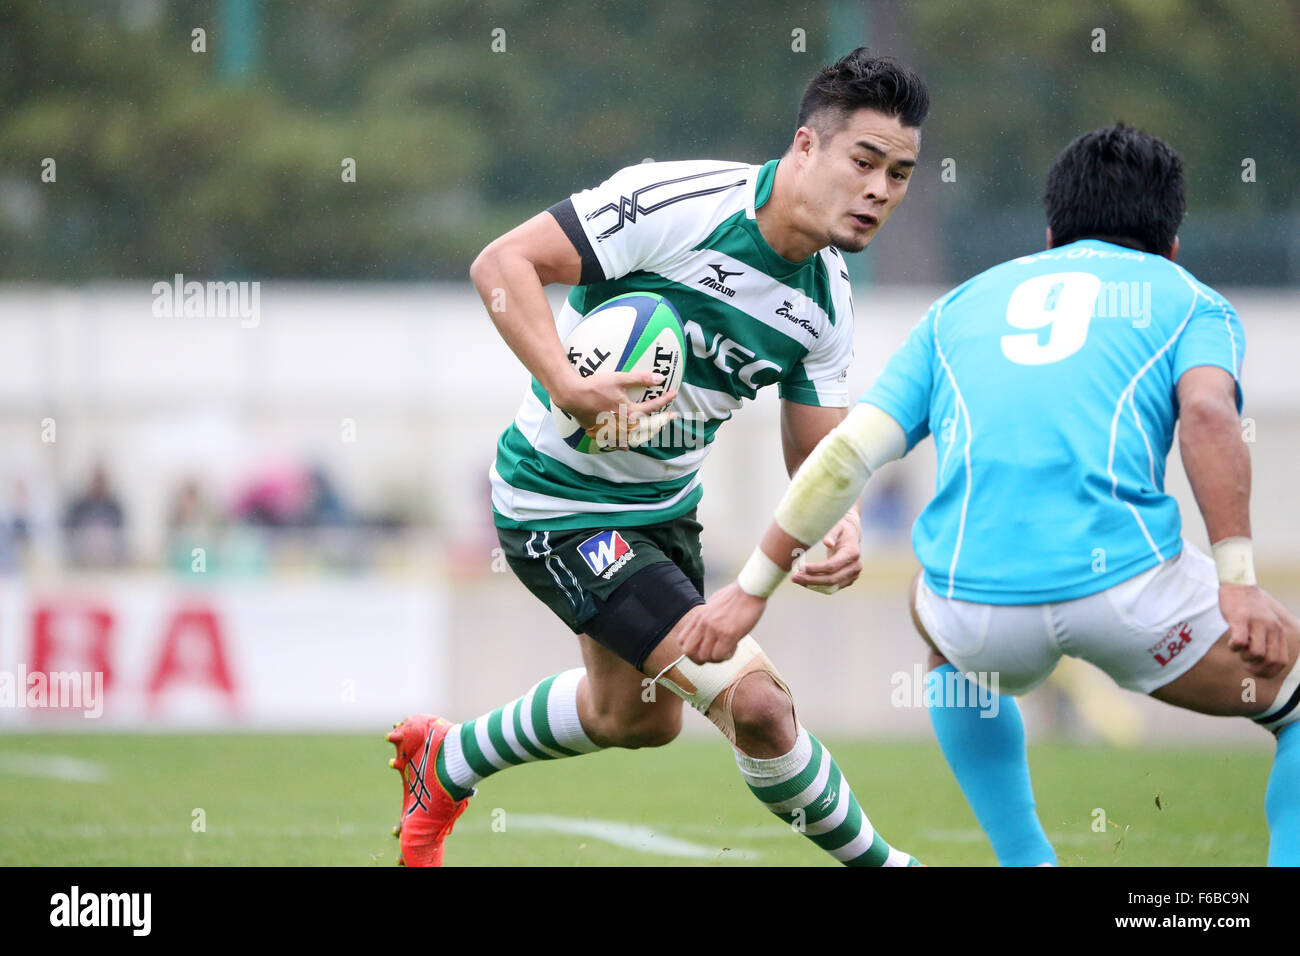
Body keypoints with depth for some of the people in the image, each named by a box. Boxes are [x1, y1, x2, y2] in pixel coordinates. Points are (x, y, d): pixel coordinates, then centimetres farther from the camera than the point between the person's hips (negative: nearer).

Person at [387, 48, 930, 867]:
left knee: (638, 717, 27)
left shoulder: (829, 301, -3)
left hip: (664, 504, 9)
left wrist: (840, 528, -20)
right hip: (561, 504, -9)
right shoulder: (679, 202, -26)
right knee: (754, 700, -18)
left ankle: (445, 763, 50)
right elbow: (503, 262, -26)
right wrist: (568, 387, -39)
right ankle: (874, 859, 4)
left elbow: (818, 455, 2)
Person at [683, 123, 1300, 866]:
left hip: (978, 606, 4)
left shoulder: (966, 304, 27)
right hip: (1125, 581, -3)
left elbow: (849, 451, 20)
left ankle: (1027, 861, 34)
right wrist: (1237, 578, -12)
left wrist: (753, 588, 26)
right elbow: (1208, 414, -5)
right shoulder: (1186, 298, 17)